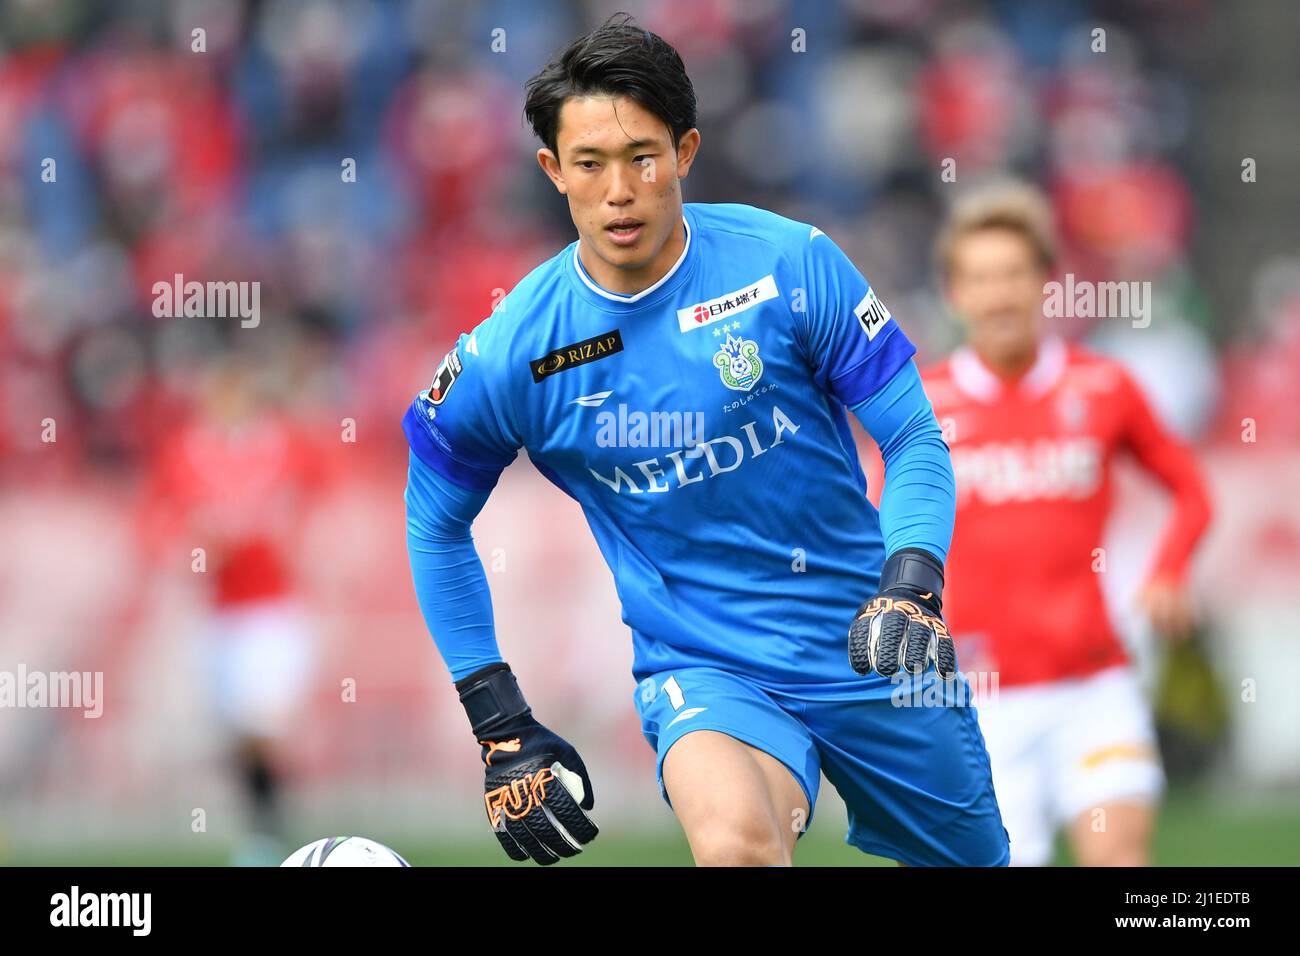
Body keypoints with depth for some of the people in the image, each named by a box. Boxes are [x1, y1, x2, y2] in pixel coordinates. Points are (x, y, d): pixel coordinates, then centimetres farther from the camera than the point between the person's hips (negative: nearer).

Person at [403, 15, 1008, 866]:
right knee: (735, 842, -35)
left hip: (866, 643, 2)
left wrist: (911, 583, -22)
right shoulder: (511, 356, -7)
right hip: (702, 667, -2)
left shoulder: (790, 263, -9)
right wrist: (502, 728, 6)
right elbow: (436, 522, 10)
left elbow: (916, 439, -3)